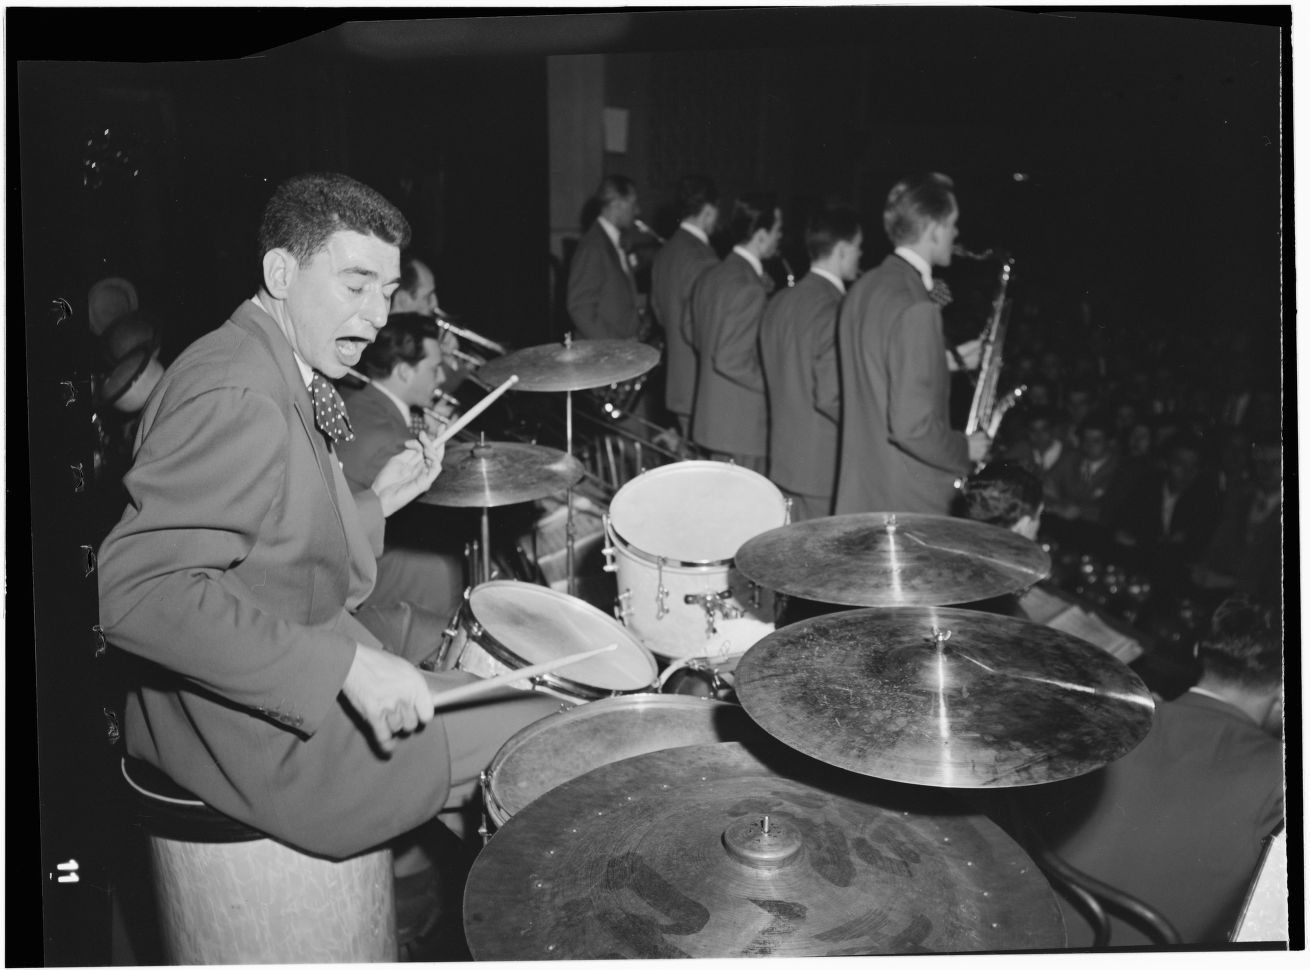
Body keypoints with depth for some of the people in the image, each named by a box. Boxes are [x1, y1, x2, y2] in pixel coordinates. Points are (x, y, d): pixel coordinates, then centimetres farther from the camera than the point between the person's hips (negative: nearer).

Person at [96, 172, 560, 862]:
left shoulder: (280, 377, 9)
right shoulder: (238, 402, -24)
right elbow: (136, 590, -33)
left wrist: (376, 500, 4)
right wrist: (348, 665, -33)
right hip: (263, 740, -10)